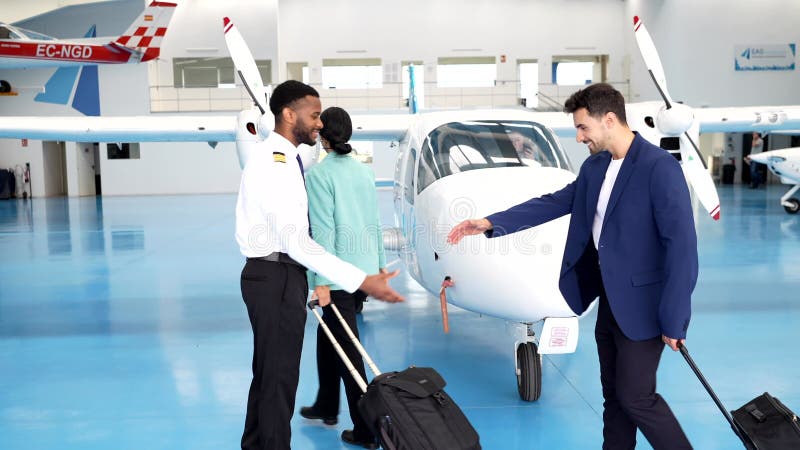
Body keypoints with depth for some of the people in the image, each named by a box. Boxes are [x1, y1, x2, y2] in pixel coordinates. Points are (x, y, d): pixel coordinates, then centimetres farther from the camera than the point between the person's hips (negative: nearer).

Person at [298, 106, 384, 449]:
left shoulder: (319, 174, -11)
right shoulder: (364, 171, 8)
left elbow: (323, 230, -16)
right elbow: (374, 222, 11)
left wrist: (322, 281, -15)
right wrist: (380, 265, 19)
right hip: (365, 267, 7)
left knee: (347, 348, -1)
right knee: (327, 337, 22)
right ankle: (326, 407, 36)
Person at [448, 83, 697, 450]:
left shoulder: (660, 168, -18)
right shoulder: (594, 167, 6)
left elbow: (682, 246, -20)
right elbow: (554, 203, 13)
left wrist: (673, 321, -20)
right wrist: (491, 223, 5)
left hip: (641, 303, -8)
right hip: (609, 300, 8)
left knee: (636, 397, -1)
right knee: (613, 395, 17)